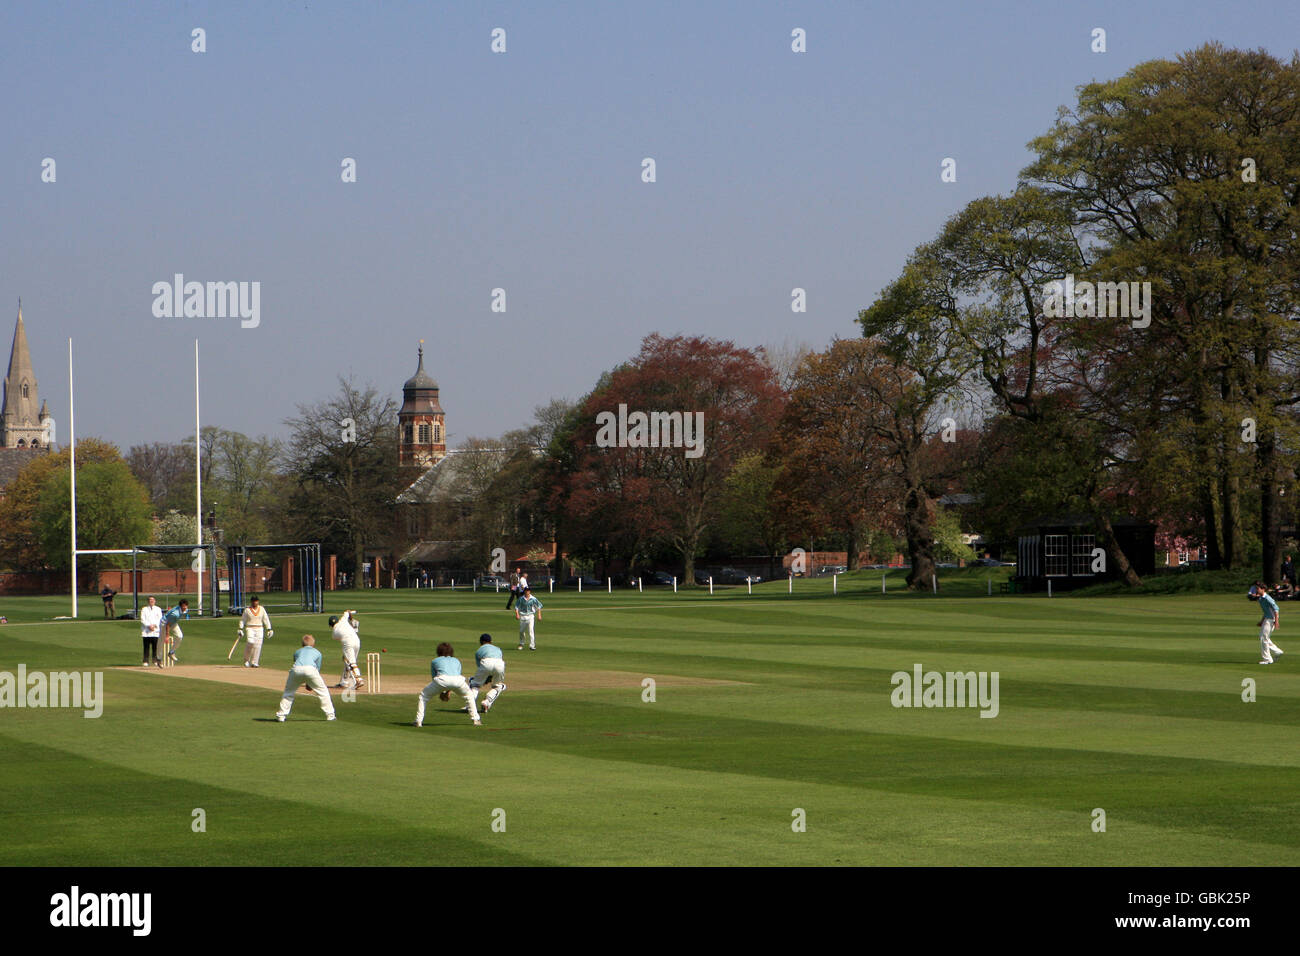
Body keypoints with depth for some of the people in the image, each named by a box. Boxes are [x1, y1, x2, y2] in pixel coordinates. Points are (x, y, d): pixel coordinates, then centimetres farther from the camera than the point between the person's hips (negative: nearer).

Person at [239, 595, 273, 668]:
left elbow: (266, 620, 9)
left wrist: (269, 630, 2)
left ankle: (254, 662, -2)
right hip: (250, 629, -2)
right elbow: (242, 620, 5)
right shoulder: (247, 609, 3)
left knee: (257, 645, -7)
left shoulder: (262, 609, 9)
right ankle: (246, 660, -5)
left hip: (259, 629, 2)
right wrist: (240, 629, -5)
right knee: (250, 642, -22)